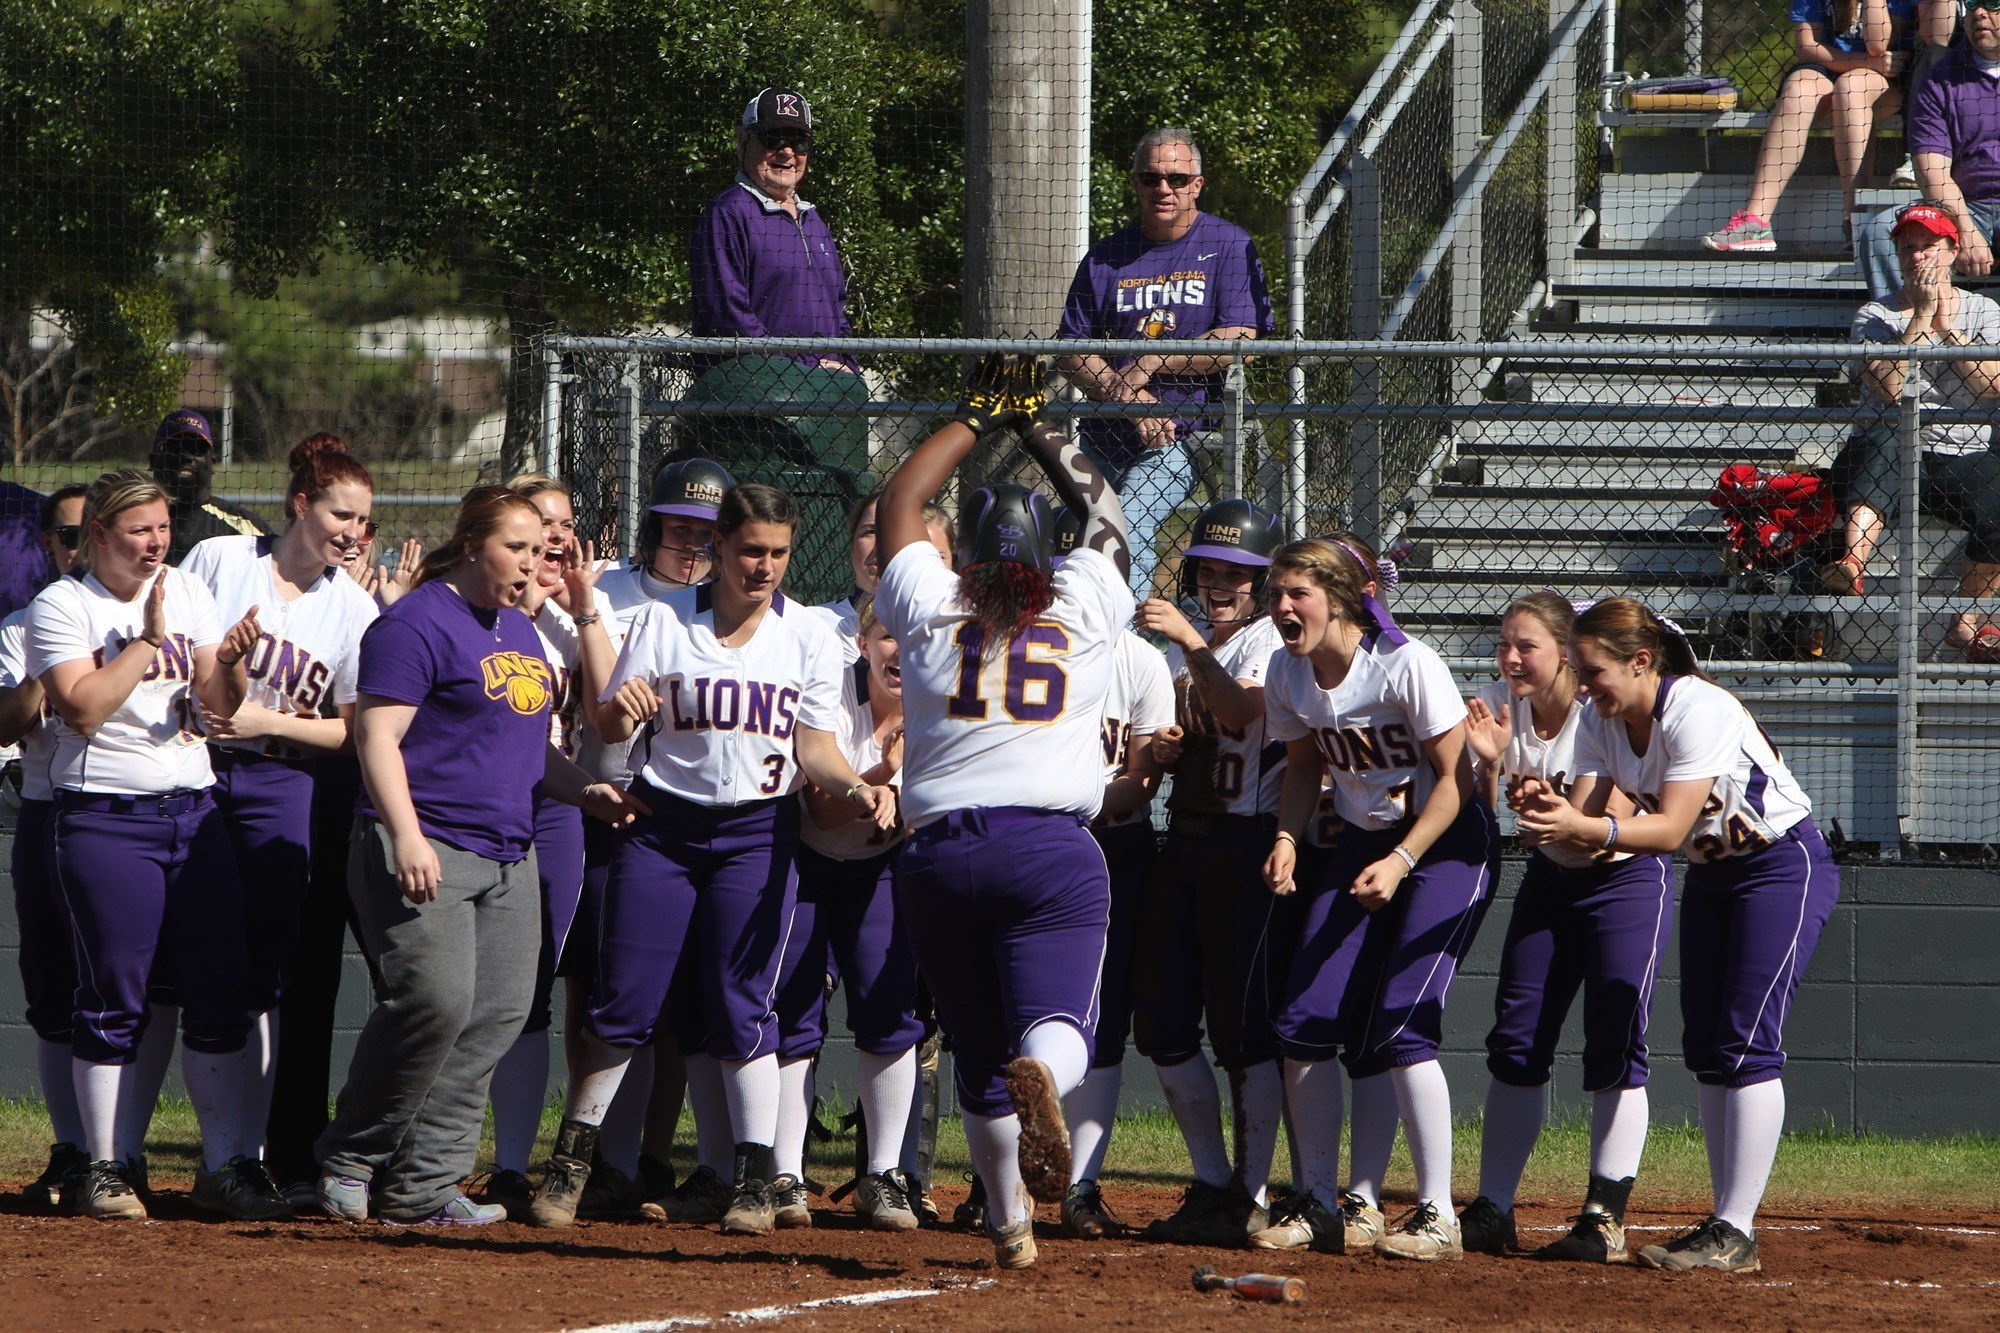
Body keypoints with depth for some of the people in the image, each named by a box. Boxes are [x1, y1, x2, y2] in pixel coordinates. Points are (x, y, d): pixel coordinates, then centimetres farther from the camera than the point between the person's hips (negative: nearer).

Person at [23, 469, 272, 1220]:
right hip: (103, 819, -5)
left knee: (220, 990, 1)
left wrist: (229, 664, -13)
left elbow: (219, 706, 8)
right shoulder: (61, 606, -3)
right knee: (114, 998, -5)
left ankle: (227, 1166, 5)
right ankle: (107, 1170, 3)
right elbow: (81, 707, -16)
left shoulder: (187, 595, 12)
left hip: (193, 812, 5)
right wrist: (149, 640, -14)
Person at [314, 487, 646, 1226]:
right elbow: (377, 735, -14)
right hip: (426, 850, -9)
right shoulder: (418, 623, -7)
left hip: (508, 856, 9)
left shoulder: (519, 631, 21)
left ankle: (423, 1185, 2)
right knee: (435, 1000, -21)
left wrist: (586, 790, 14)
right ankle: (351, 1159, -5)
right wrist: (405, 837, -24)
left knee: (498, 1014, 0)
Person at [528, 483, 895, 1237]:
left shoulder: (807, 636, 3)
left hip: (757, 833, 0)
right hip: (663, 827, 0)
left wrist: (855, 786, -18)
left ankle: (757, 1178, 0)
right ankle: (572, 1161, 9)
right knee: (624, 1002, -3)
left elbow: (813, 746, 2)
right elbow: (609, 727, -1)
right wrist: (621, 709, -24)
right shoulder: (663, 623, 1)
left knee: (739, 1006, -5)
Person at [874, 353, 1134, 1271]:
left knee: (978, 1050, 12)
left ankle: (1008, 1221, 15)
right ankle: (1040, 1077, -49)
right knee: (1056, 1021, -12)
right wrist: (1040, 429, 37)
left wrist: (978, 417, 32)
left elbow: (899, 500, 25)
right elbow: (1106, 515, 28)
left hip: (937, 851, 2)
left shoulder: (929, 608, 9)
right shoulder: (1085, 609, 9)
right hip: (1052, 845, -2)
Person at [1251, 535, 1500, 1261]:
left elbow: (1455, 779, -18)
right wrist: (1287, 838, -7)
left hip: (1447, 845, -7)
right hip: (1361, 844, 7)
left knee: (1399, 1029, -17)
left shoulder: (1407, 665, -23)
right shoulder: (1289, 674, -4)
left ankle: (1437, 1217, -11)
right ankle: (1324, 1206, 10)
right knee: (1305, 1022, -2)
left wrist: (1402, 862, -26)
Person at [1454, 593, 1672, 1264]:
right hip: (1551, 878, 6)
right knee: (1515, 1041, 3)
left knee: (1614, 1048, -12)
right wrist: (1490, 763, -27)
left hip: (1626, 878, -6)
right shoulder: (1499, 706, -9)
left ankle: (1605, 1220, -11)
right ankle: (1492, 1212, 7)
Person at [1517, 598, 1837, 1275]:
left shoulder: (1698, 711, -27)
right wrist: (1552, 810, -33)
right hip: (1711, 875, 9)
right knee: (1705, 1045, 6)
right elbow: (1585, 822, -11)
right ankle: (1726, 1227, 9)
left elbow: (1670, 829, -32)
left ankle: (1734, 1233, -18)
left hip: (1784, 867, -9)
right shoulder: (1602, 723, -4)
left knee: (1746, 1041, -15)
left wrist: (1582, 826, -42)